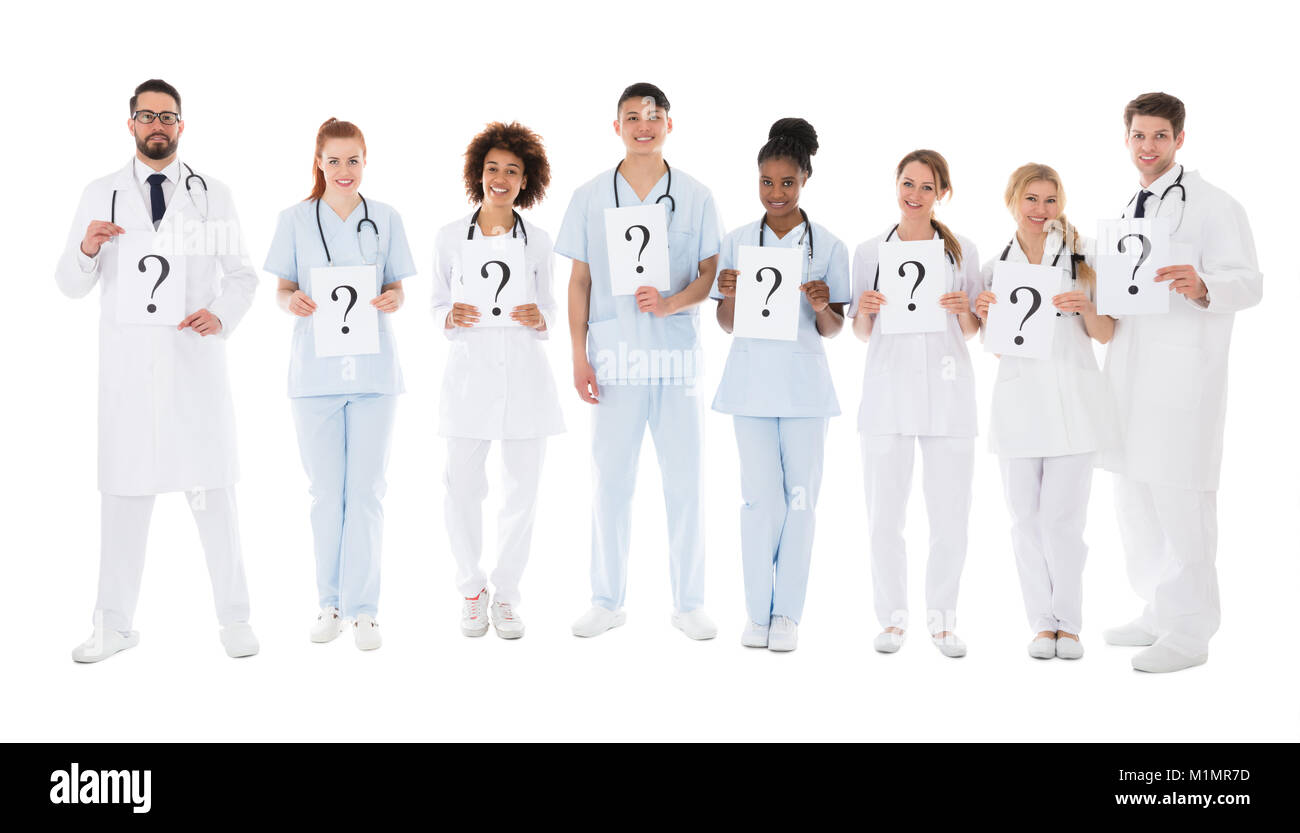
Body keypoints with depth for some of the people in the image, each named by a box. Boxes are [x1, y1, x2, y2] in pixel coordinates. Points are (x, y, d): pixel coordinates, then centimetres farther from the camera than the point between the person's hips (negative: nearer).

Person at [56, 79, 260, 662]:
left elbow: (242, 274, 7)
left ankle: (233, 618, 11)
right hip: (127, 364, 1)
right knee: (123, 491, 4)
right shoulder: (100, 195, 10)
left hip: (197, 360, -1)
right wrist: (86, 249, -14)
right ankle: (115, 624, 14)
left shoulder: (213, 195, 9)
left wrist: (222, 314, -13)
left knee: (213, 488, 0)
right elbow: (70, 284, 7)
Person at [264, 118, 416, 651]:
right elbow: (281, 291, 7)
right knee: (326, 490, 5)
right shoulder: (295, 219, 6)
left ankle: (362, 607, 5)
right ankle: (330, 601, 17)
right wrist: (292, 302, -15)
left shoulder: (386, 219, 9)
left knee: (366, 489, -1)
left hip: (373, 367, 0)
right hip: (316, 367, 0)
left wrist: (393, 300, -13)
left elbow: (398, 290, 10)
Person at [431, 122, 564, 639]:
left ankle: (506, 594, 20)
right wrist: (451, 317, -12)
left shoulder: (538, 241, 7)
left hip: (525, 375, 1)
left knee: (523, 489, 3)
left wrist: (539, 319, -11)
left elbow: (549, 310, 12)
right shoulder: (450, 237, 6)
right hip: (470, 373, -1)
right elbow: (437, 305, 9)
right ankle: (471, 589, 20)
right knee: (462, 488, -2)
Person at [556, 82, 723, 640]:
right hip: (614, 357, 0)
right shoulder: (590, 197, 7)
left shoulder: (695, 196, 6)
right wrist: (578, 356, 0)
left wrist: (672, 302, -17)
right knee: (610, 482, 5)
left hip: (677, 357, 0)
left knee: (684, 483, 3)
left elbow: (711, 274, 4)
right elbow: (580, 281, 7)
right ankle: (608, 601, 18)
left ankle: (688, 603, 15)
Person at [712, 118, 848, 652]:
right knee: (759, 497, 0)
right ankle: (758, 612, 11)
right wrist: (728, 296, -13)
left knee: (800, 497, 2)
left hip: (803, 381, 0)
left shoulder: (828, 247, 3)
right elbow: (727, 324, 7)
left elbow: (834, 329, 3)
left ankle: (787, 613, 11)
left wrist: (821, 306, -18)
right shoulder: (737, 242, 6)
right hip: (751, 379, 1)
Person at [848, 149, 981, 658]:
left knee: (950, 514, 0)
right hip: (888, 391, 0)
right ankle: (892, 618, 15)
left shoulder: (962, 252, 9)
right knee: (885, 515, 0)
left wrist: (963, 309, -9)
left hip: (947, 393, 0)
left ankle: (942, 619, 15)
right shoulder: (870, 252, 9)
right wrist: (864, 310, -10)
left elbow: (972, 331, 11)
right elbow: (861, 334, 11)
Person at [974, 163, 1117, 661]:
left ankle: (1069, 624, 11)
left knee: (1062, 516, -5)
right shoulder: (995, 268, 11)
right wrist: (985, 315, -6)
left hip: (1074, 398, -2)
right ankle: (1042, 623, 16)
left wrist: (1085, 307, -13)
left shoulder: (1081, 257, 6)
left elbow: (1105, 336, 6)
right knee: (1026, 517, 4)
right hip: (1017, 398, 2)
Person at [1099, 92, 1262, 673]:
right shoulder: (1128, 211, 20)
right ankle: (1157, 613, 27)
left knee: (1179, 499, -8)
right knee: (1133, 498, 13)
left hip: (1184, 374, -8)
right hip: (1129, 371, 8)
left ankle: (1189, 632, 3)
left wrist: (1201, 287, -33)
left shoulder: (1213, 205, -5)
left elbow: (1249, 282, -14)